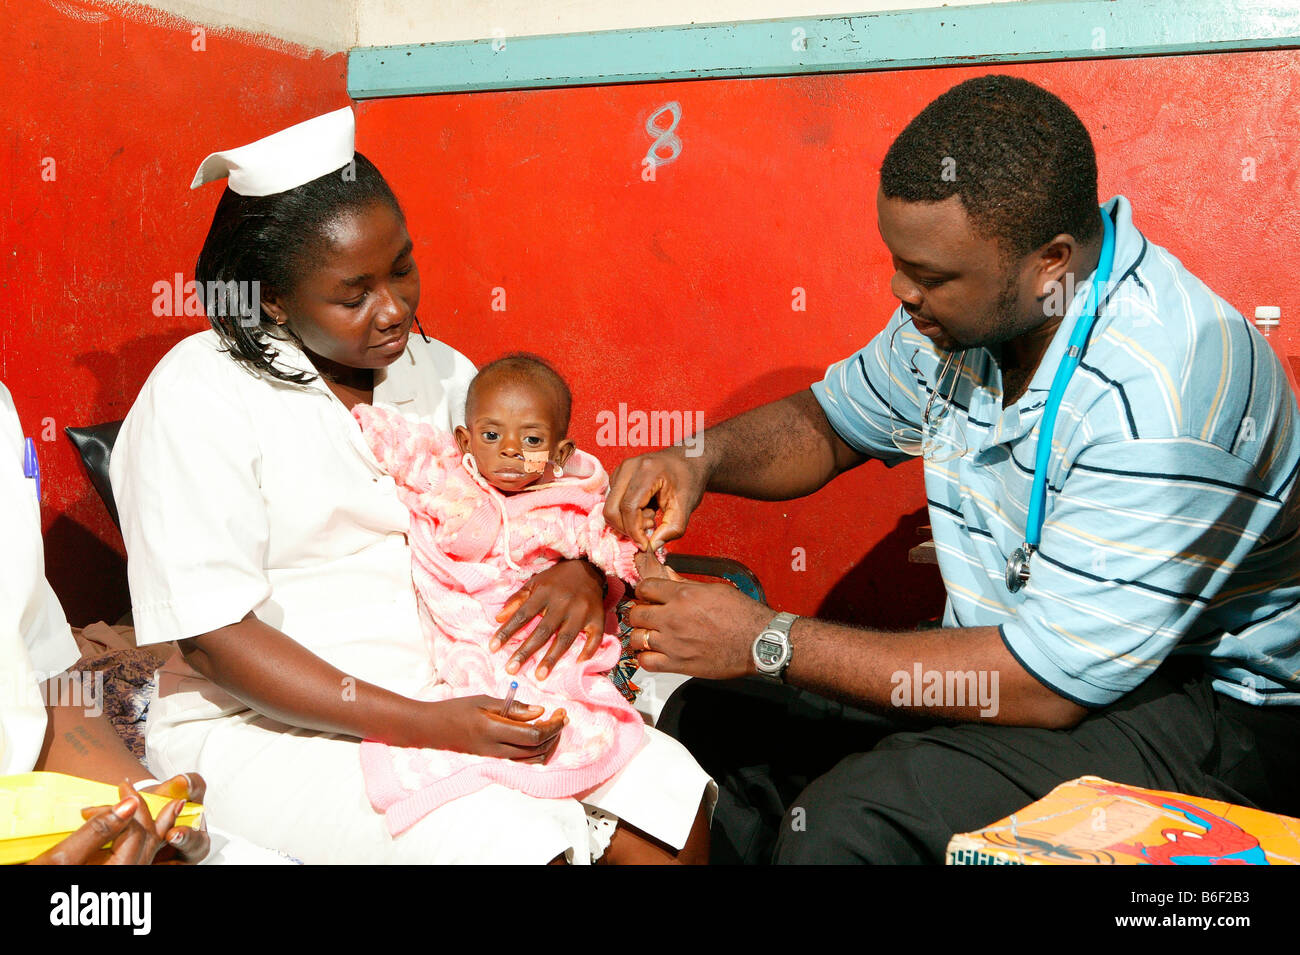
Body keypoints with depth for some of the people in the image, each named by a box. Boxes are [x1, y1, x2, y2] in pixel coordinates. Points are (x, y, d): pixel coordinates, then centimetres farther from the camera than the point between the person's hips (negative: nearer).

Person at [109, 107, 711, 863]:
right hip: (267, 728, -5)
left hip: (460, 698, 6)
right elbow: (211, 635, -14)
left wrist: (584, 569, -10)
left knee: (677, 804, -11)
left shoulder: (435, 369, 8)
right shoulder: (199, 395, -9)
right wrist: (419, 725, -21)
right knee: (522, 848, -26)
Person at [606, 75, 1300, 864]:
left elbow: (1049, 685, -28)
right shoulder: (969, 307, -4)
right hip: (1022, 659, 8)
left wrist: (770, 642, -24)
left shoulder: (1158, 394, -30)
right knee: (706, 723, -2)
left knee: (849, 819, -30)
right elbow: (833, 421, 13)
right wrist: (701, 460, -9)